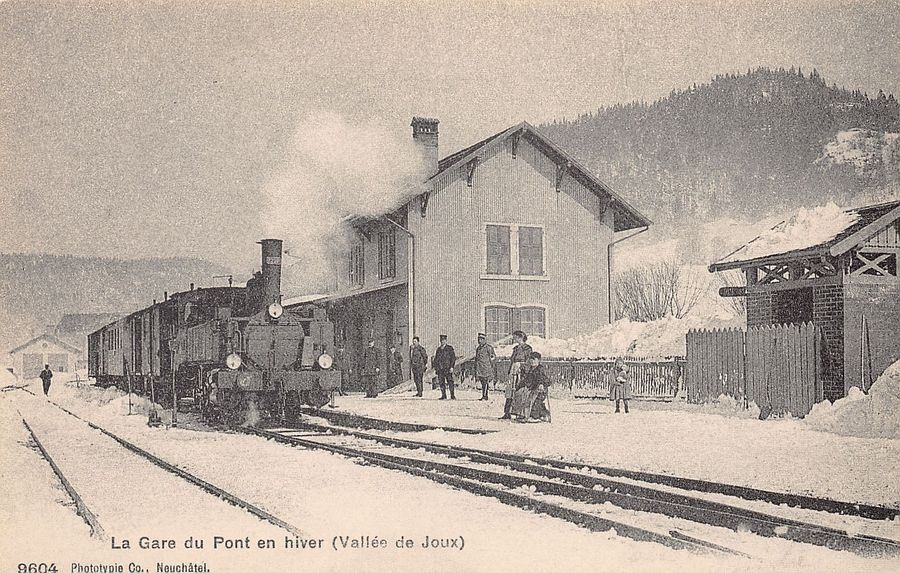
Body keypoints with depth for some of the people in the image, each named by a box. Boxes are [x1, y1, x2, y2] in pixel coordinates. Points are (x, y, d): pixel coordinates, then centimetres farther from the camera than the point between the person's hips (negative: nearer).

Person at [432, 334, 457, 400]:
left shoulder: (450, 348, 2)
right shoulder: (438, 349, 17)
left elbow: (453, 358, -3)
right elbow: (435, 359, 20)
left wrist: (452, 367, -12)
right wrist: (435, 368, 13)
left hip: (447, 368, -5)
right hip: (440, 369, 5)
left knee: (450, 382, -7)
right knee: (441, 382, 2)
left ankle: (452, 396, -5)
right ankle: (443, 396, 7)